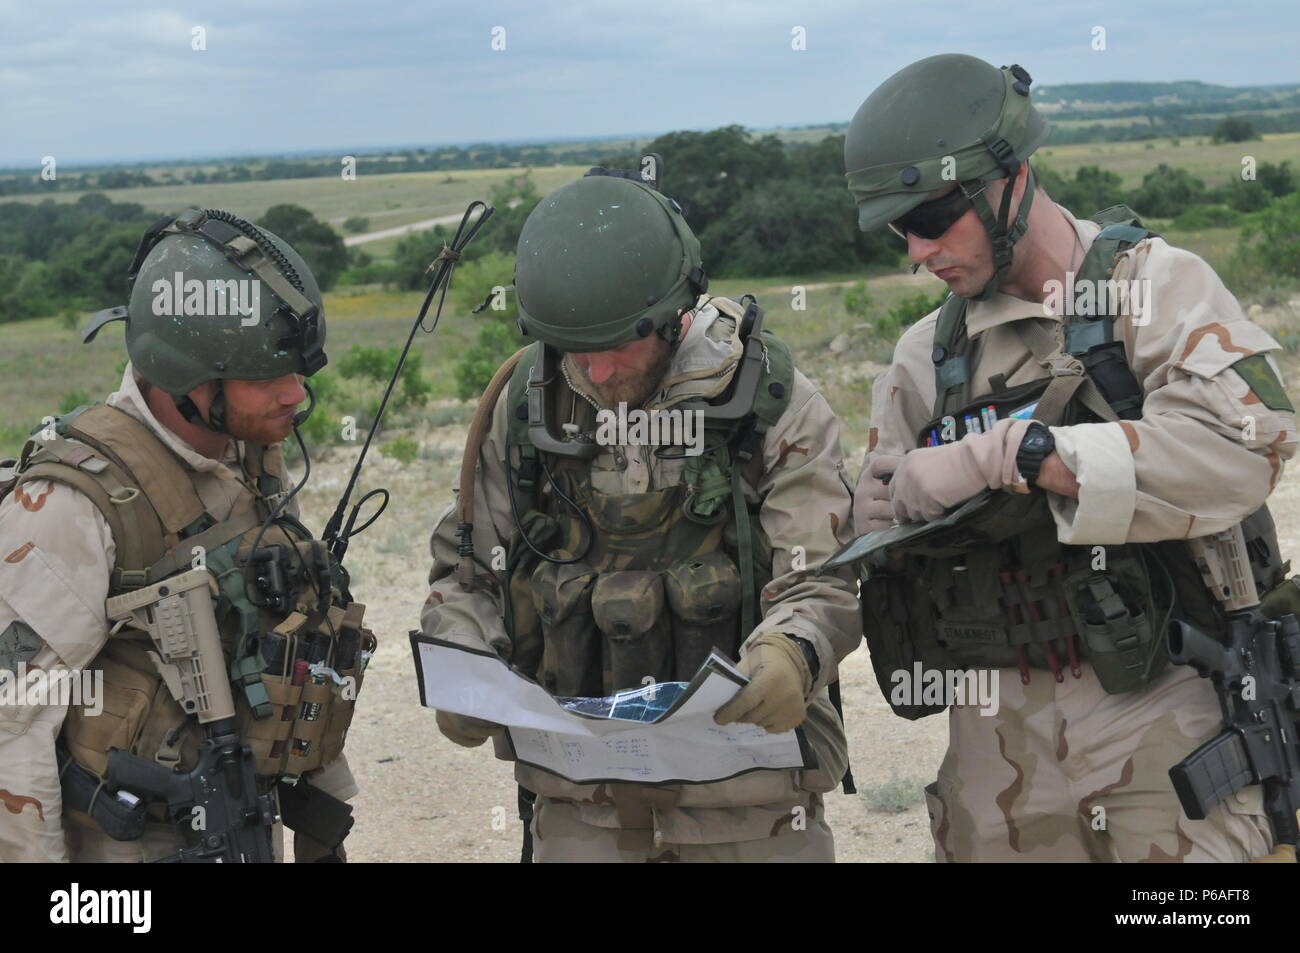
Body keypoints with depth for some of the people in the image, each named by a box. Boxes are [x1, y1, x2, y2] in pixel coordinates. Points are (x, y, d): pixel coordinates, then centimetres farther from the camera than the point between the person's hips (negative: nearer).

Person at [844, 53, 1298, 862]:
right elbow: (878, 541, 14)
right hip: (998, 728, 4)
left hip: (1158, 713, -4)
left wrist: (1005, 456, -23)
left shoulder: (1150, 286, -4)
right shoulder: (926, 356, 11)